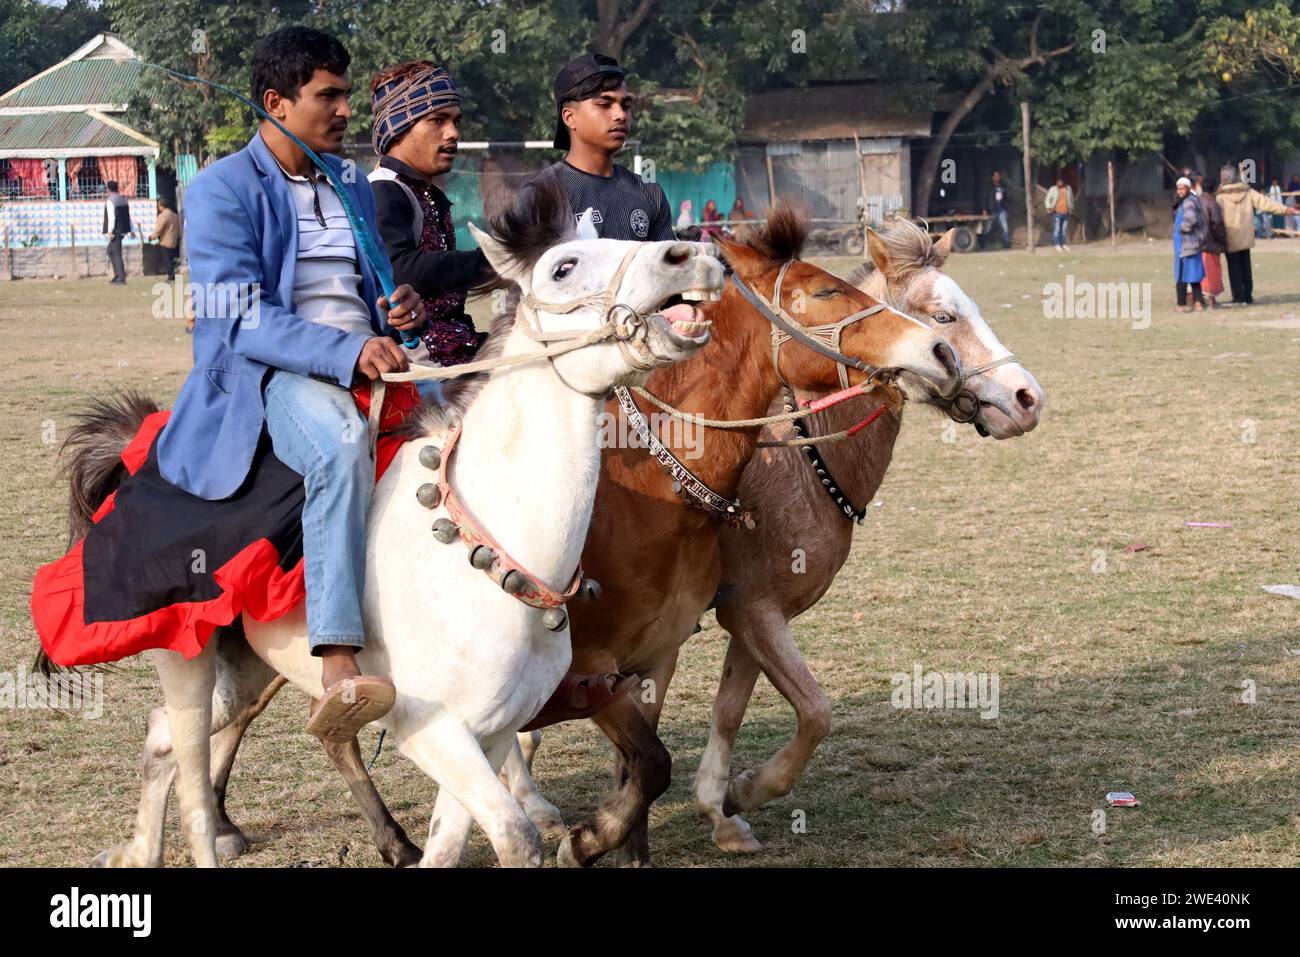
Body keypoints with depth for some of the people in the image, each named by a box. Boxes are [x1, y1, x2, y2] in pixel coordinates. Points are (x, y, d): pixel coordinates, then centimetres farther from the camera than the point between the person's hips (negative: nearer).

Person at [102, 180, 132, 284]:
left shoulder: (110, 201, -13)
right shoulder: (124, 199, 11)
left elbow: (111, 217, -20)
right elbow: (128, 216, 16)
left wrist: (110, 231, -19)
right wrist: (132, 229, 21)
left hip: (115, 230, -9)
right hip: (123, 229, 9)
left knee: (117, 254, -5)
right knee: (111, 251, 20)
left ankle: (121, 279, -6)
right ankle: (117, 275, 18)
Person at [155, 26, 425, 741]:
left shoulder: (351, 188, 23)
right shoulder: (220, 192, 0)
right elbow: (241, 318, -12)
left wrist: (395, 310, 5)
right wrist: (346, 352, -26)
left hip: (368, 363, 8)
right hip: (268, 379, -8)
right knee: (342, 442, -40)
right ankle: (338, 674, -52)